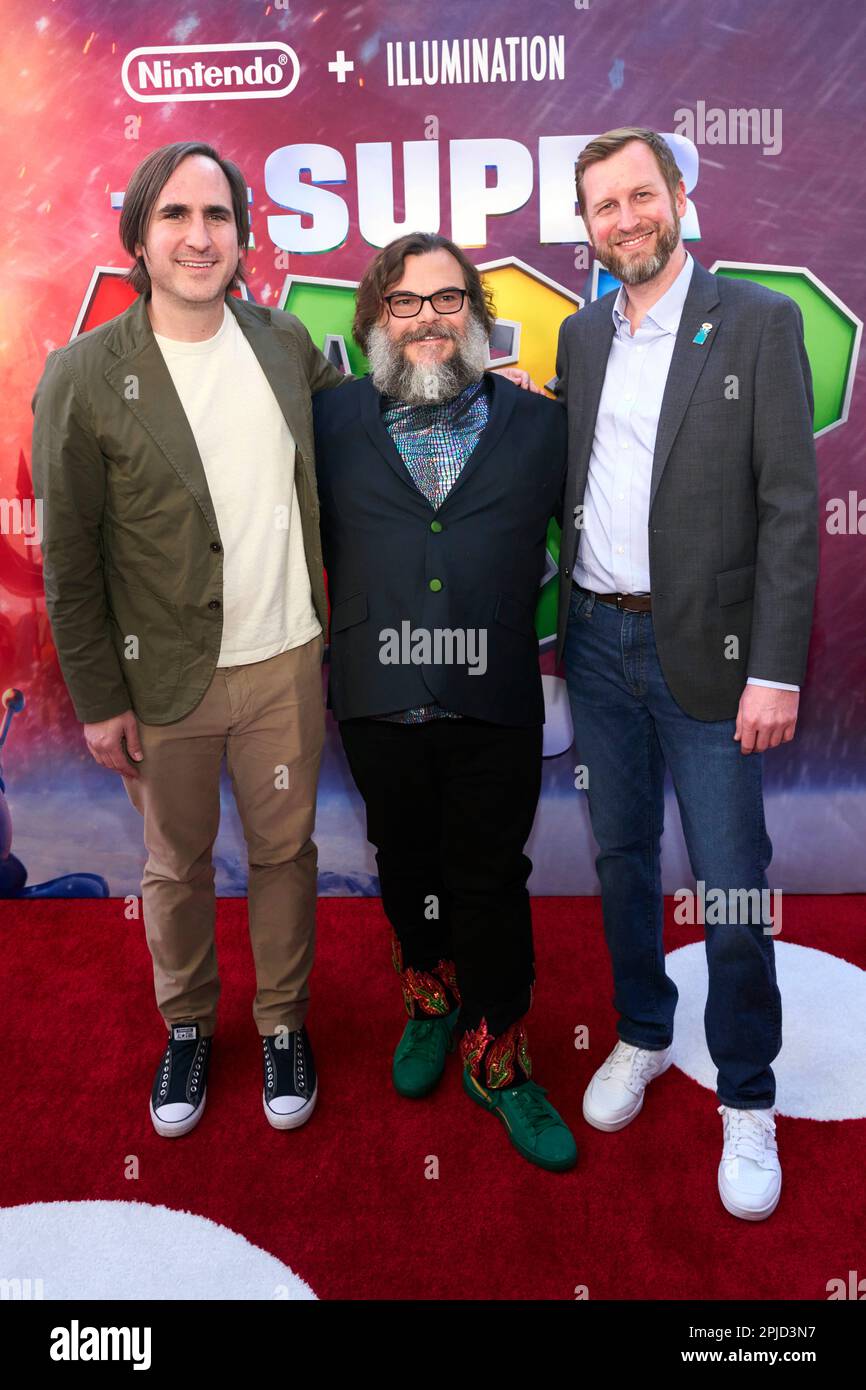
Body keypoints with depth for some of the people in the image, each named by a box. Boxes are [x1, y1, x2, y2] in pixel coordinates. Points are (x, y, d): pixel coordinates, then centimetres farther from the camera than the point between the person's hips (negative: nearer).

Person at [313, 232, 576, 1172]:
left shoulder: (539, 425, 4)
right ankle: (432, 1003, 44)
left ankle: (496, 1060, 28)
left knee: (492, 885, 8)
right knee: (407, 869, 18)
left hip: (495, 706, -1)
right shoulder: (331, 420, 4)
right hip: (379, 702, 1)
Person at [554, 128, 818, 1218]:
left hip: (706, 653, -4)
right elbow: (567, 484, 12)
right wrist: (558, 624, 2)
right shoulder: (581, 335, 11)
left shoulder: (759, 321, -4)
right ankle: (642, 1035, 38)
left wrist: (777, 670, -14)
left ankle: (745, 1099, 23)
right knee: (620, 859, 15)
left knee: (732, 891, 0)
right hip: (598, 643, 5)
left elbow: (790, 506, -9)